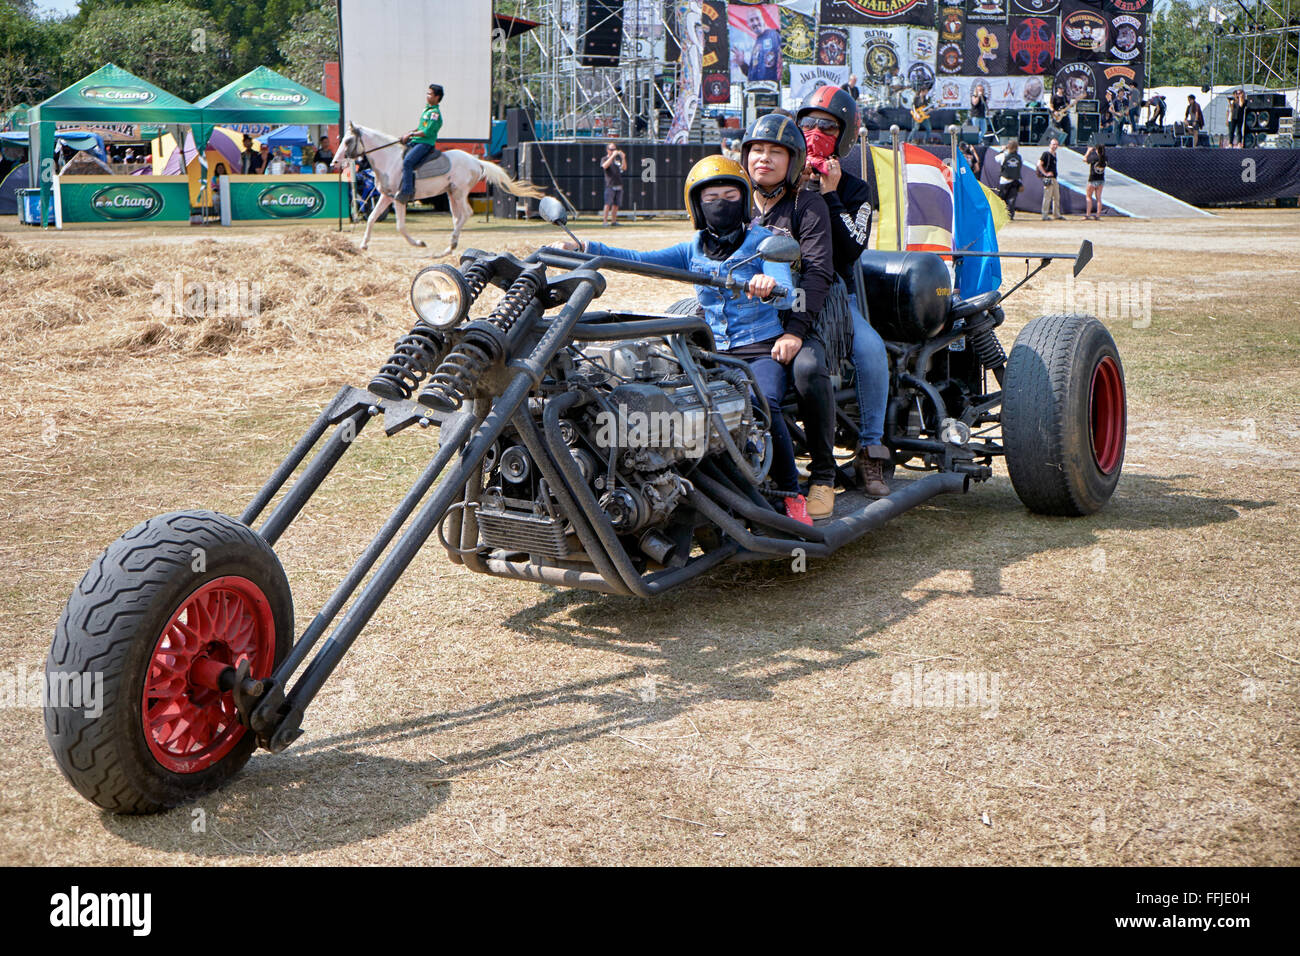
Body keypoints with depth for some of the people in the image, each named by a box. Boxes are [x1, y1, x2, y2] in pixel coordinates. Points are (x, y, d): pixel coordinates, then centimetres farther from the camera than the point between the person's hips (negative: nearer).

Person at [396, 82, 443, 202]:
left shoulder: (435, 113, -14)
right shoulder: (427, 108, 17)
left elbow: (427, 132, -20)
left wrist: (411, 134, -13)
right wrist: (409, 133, 13)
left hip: (426, 143, -11)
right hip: (416, 141, 11)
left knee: (407, 161, -28)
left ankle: (406, 191, -29)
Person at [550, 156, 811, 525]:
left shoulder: (764, 241, 2)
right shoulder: (693, 250, 16)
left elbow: (787, 295, -14)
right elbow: (639, 259, 4)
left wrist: (770, 287, -40)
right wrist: (584, 247, -9)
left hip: (762, 350, -4)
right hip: (714, 352, 4)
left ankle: (792, 496, -21)